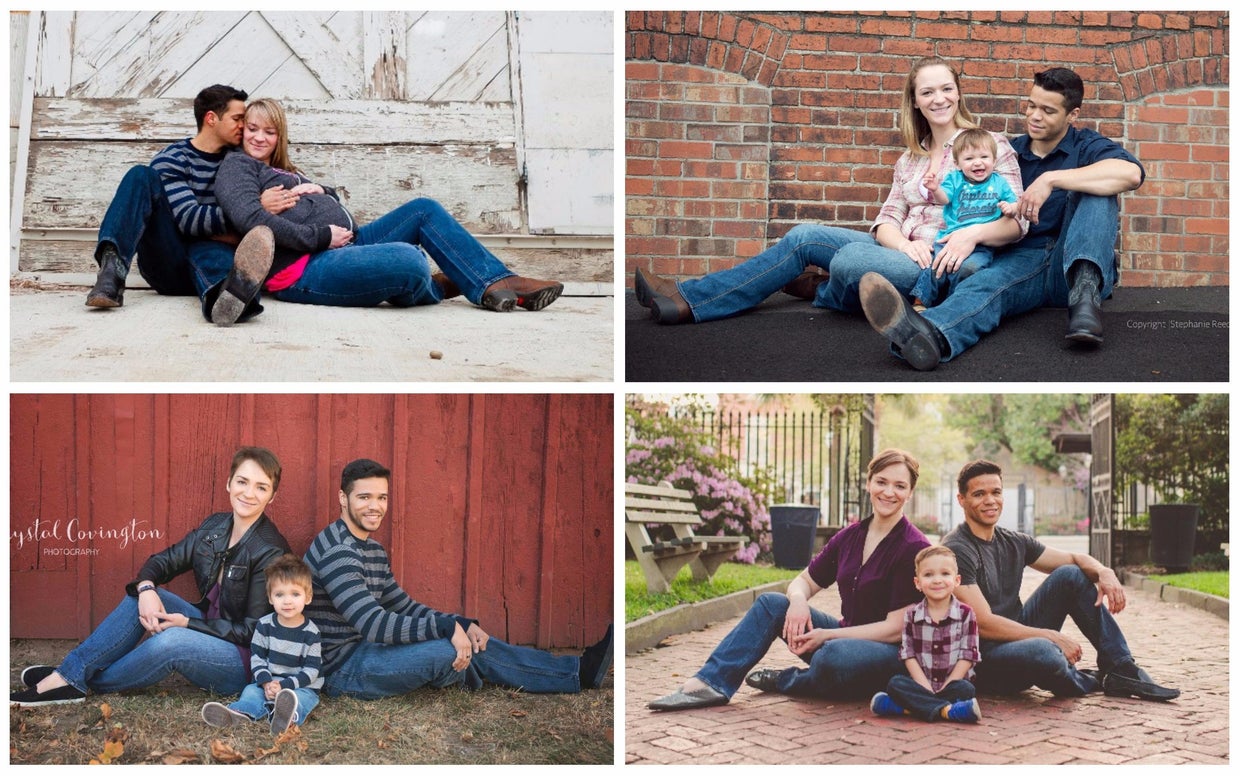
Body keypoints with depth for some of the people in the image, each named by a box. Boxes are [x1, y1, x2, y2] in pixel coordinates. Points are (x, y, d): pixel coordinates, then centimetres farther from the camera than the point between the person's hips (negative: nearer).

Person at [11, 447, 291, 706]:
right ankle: (68, 674, -15)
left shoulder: (271, 552, -19)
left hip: (244, 662, -7)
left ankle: (80, 684, -14)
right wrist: (146, 588, -17)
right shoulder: (215, 526, 3)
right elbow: (163, 561, 7)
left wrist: (188, 623, -21)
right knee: (143, 595, -11)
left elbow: (253, 631, -18)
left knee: (170, 640, -33)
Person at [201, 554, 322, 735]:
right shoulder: (264, 625, 2)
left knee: (300, 699, -34)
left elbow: (311, 670, -9)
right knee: (251, 691, -24)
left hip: (303, 687, -4)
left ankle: (289, 716, -71)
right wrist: (266, 683, -15)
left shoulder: (310, 633, -7)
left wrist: (284, 685, -20)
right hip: (268, 682, 4)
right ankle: (239, 714, -57)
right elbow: (257, 657, 3)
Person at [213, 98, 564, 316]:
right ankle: (433, 288, 5)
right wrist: (322, 236, -14)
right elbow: (252, 219, -17)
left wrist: (316, 190, 2)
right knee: (409, 261, -33)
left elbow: (332, 203, 27)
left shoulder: (282, 171, 30)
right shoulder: (236, 166, 2)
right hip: (306, 271, -10)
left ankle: (498, 283, -4)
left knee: (425, 209, 6)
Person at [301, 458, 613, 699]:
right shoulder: (336, 552, -22)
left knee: (473, 645, 4)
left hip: (364, 650, 10)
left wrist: (464, 625, -5)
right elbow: (373, 623, -29)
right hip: (343, 668, -10)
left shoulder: (373, 550, 12)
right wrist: (448, 627, -28)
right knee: (446, 652, -26)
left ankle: (578, 672, 8)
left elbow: (404, 606, 12)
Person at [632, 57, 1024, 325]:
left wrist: (973, 233, -25)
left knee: (849, 259, -32)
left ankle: (818, 290, 5)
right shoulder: (910, 158, 19)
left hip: (949, 264, -6)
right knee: (804, 236, -9)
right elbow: (887, 221, 8)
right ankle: (689, 298, -13)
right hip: (905, 252, 7)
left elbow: (1016, 222, -4)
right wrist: (905, 245, -16)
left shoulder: (990, 145, 2)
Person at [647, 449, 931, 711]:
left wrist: (826, 636, -21)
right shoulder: (850, 536, 6)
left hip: (892, 654, -7)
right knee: (771, 602, -6)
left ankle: (785, 681, -4)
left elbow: (896, 628, -18)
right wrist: (798, 600, -14)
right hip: (847, 637, 7)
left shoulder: (914, 549, -15)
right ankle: (711, 683, -13)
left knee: (832, 654, -38)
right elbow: (804, 581, 12)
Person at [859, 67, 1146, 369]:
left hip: (1075, 264, -1)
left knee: (1095, 188, -23)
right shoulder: (1011, 152, 19)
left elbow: (1131, 173, -18)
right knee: (988, 282, -35)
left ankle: (1085, 293, -42)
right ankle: (929, 335, -71)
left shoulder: (1088, 147, 7)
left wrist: (1051, 179, -26)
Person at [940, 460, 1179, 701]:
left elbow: (1074, 559, 13)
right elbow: (983, 624, -22)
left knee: (1072, 575, 2)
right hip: (984, 659, -9)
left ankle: (1121, 671, 0)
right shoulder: (957, 550, -16)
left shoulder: (1013, 542, 10)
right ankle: (1095, 682, -4)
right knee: (1043, 651, -39)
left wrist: (1103, 572, -11)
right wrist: (1052, 636, -21)